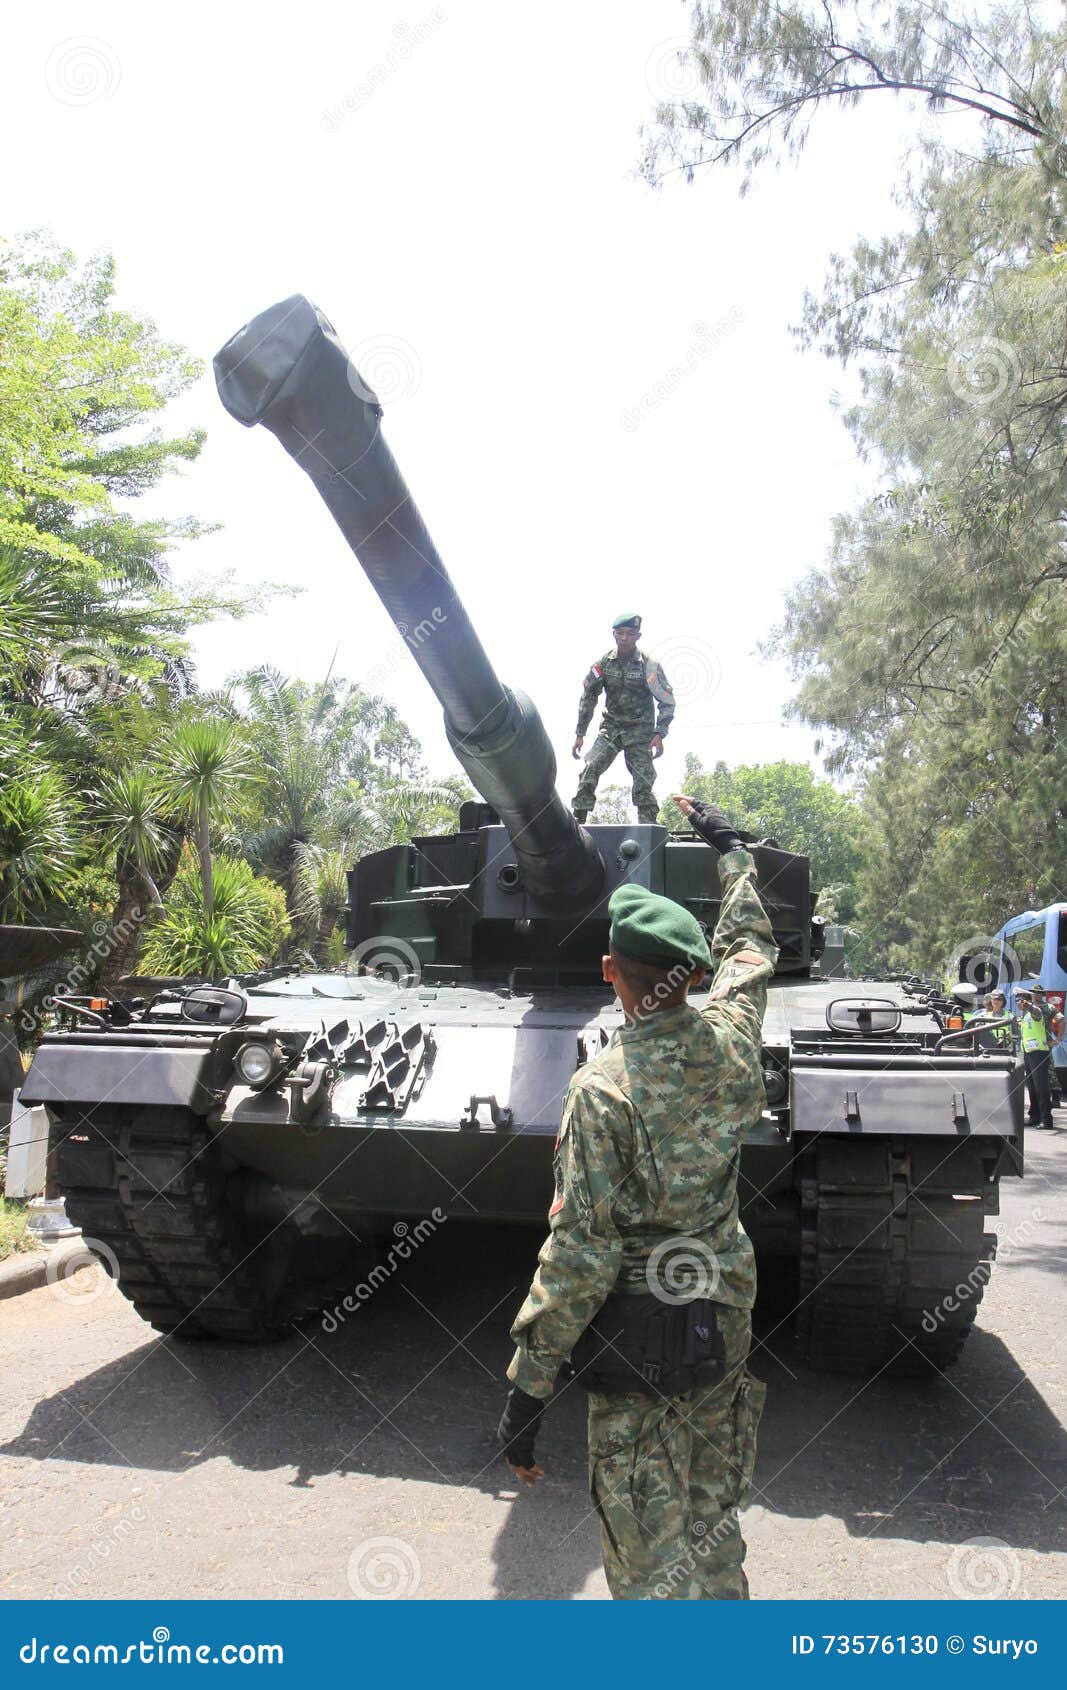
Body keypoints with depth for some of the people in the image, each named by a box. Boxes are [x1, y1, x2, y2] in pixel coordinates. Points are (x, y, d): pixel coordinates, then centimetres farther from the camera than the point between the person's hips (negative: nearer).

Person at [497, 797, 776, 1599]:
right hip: (722, 1319, 6)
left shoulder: (603, 1088, -22)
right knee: (712, 1518, 23)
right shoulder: (731, 1047, -7)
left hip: (632, 1331, -6)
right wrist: (726, 844, 29)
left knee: (649, 1551, 6)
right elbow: (751, 948, 15)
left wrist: (527, 1388, -13)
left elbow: (580, 1252, -21)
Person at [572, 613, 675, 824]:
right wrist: (580, 734, 4)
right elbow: (588, 697, 7)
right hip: (610, 728, 2)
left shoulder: (650, 665, -10)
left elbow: (667, 702, -5)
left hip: (640, 732, -2)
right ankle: (577, 821, -12)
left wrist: (659, 734, -16)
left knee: (643, 782, -7)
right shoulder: (604, 663, -2)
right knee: (590, 769, -14)